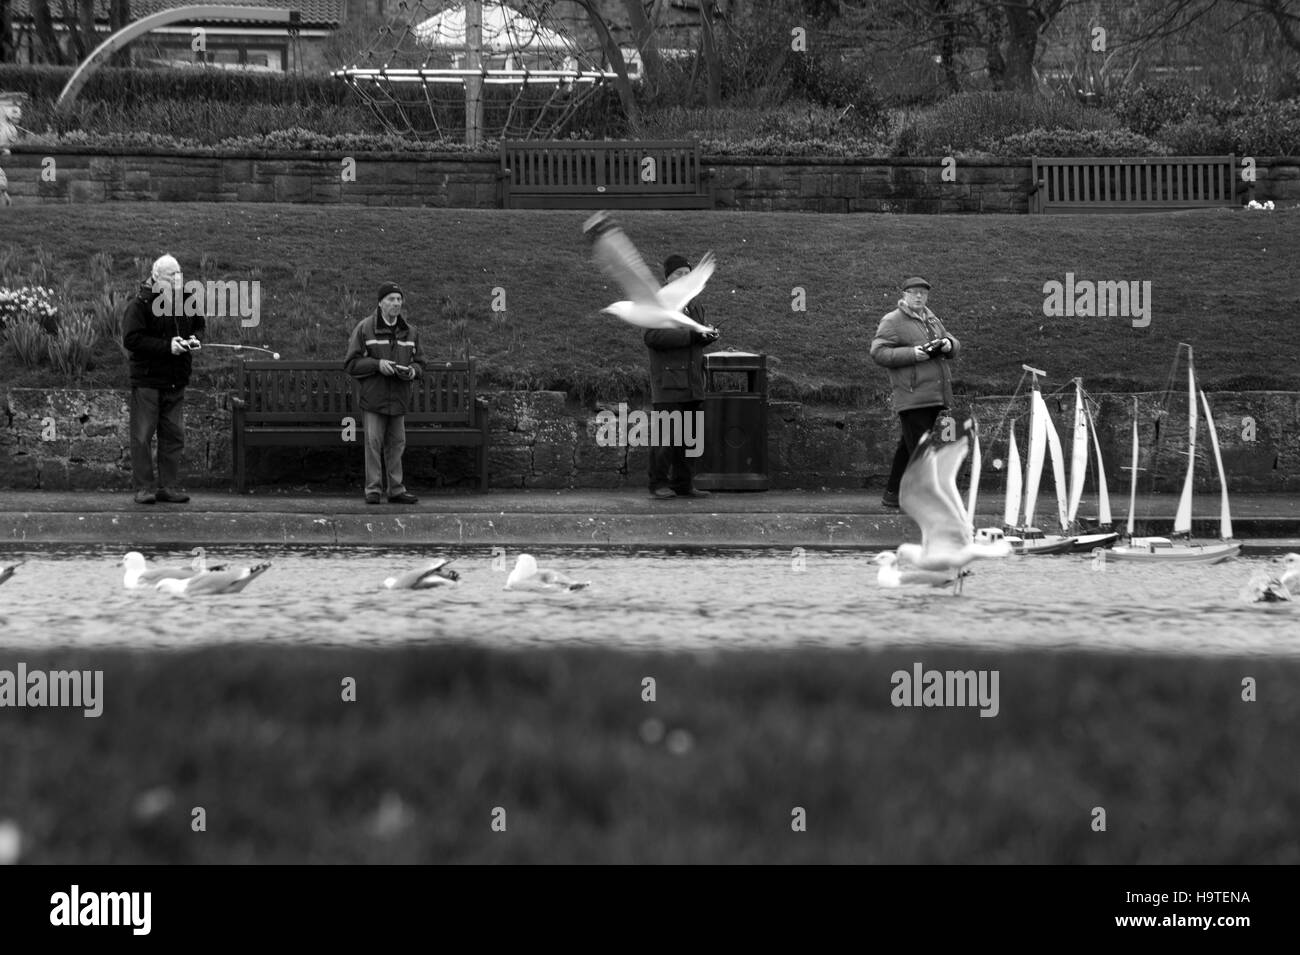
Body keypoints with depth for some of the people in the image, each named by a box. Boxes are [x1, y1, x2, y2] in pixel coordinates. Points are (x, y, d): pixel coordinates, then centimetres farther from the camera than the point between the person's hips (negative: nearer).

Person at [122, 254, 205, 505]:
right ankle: (144, 487, 3)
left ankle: (168, 487, 14)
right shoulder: (140, 304, -12)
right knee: (143, 436, -2)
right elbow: (132, 339, -18)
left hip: (176, 380, 6)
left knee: (174, 436, 7)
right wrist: (167, 346, -23)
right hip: (147, 378, -6)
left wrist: (195, 340, -1)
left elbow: (199, 326, 23)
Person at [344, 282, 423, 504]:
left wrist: (413, 370, -5)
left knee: (396, 444, 6)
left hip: (399, 399, 4)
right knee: (373, 444, -4)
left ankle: (396, 490, 11)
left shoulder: (409, 331, 11)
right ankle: (373, 490, 1)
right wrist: (377, 364, -16)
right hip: (373, 397, -4)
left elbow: (419, 362, 18)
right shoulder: (365, 328, -2)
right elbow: (351, 364, -3)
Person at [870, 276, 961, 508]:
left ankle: (892, 494, 20)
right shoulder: (892, 322, -3)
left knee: (909, 445, 13)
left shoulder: (931, 319, 21)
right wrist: (912, 354, -19)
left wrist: (948, 344, 0)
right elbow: (878, 352, -11)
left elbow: (955, 347, 25)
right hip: (911, 394, -8)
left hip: (934, 395, 8)